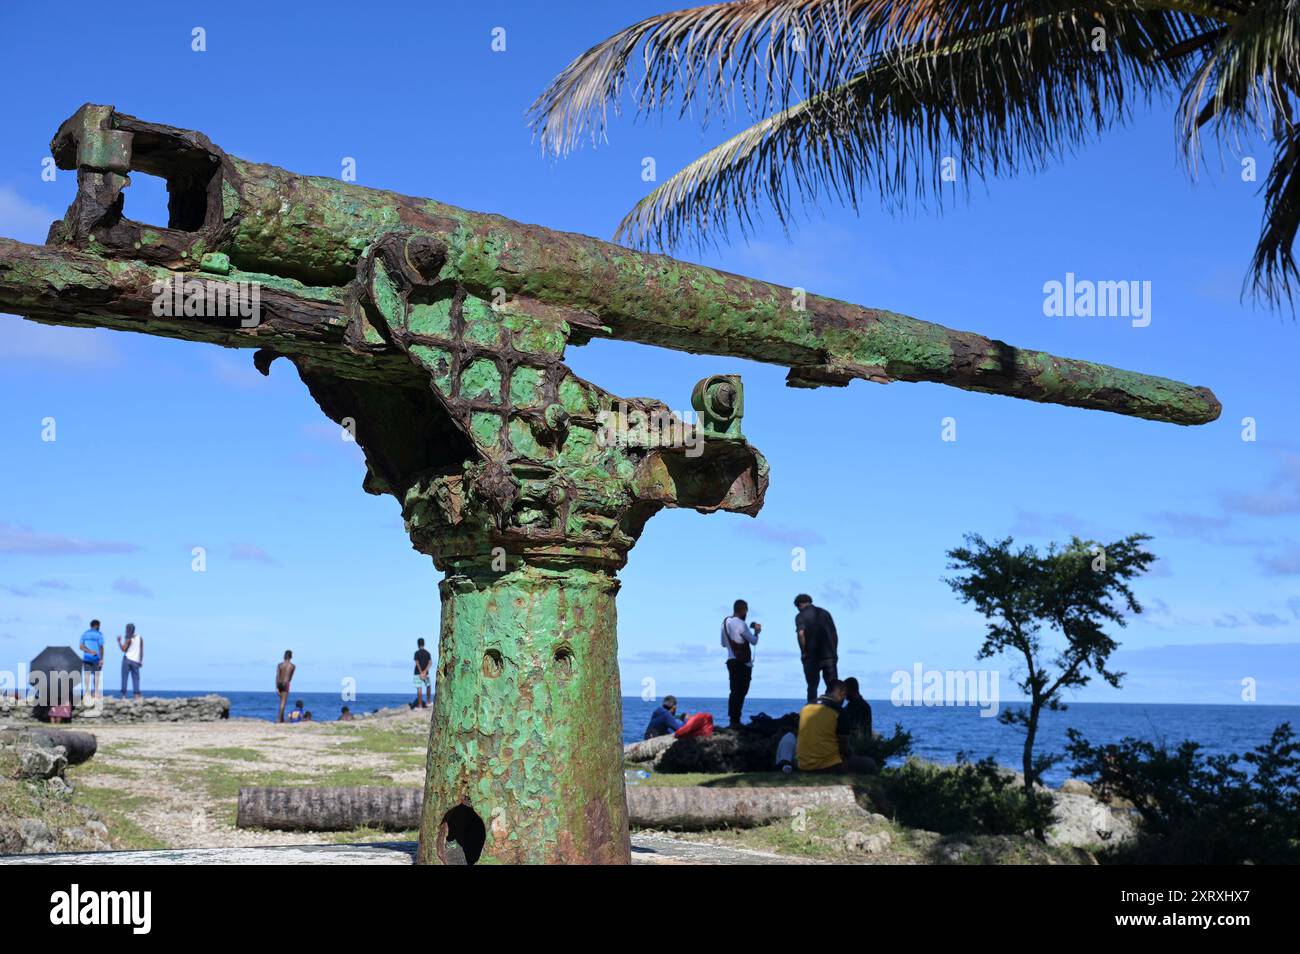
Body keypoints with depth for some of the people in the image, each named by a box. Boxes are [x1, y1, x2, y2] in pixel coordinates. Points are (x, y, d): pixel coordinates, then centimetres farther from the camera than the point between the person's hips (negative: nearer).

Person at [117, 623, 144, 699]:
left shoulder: (129, 639, -4)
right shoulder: (140, 638, 10)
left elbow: (123, 649, -8)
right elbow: (142, 651, 9)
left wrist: (119, 641, 3)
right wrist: (141, 661, 14)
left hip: (127, 659, -3)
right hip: (136, 661, 4)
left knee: (124, 677, 1)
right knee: (136, 678, 2)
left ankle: (124, 695, -5)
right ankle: (137, 695, -11)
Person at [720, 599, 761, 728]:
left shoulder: (726, 622, 8)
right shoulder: (741, 625, -16)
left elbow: (724, 643, 16)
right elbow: (754, 641, -9)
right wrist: (756, 631, 8)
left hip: (731, 661, 8)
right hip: (743, 663, -8)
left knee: (734, 691, 14)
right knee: (740, 692, -5)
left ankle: (732, 719, 16)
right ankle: (735, 721, -6)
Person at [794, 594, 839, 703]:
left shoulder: (801, 616, -1)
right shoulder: (824, 613, 12)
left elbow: (801, 634, -18)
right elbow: (835, 634, 12)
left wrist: (803, 652, -8)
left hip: (812, 656, -3)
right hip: (829, 655, 3)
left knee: (812, 686, 6)